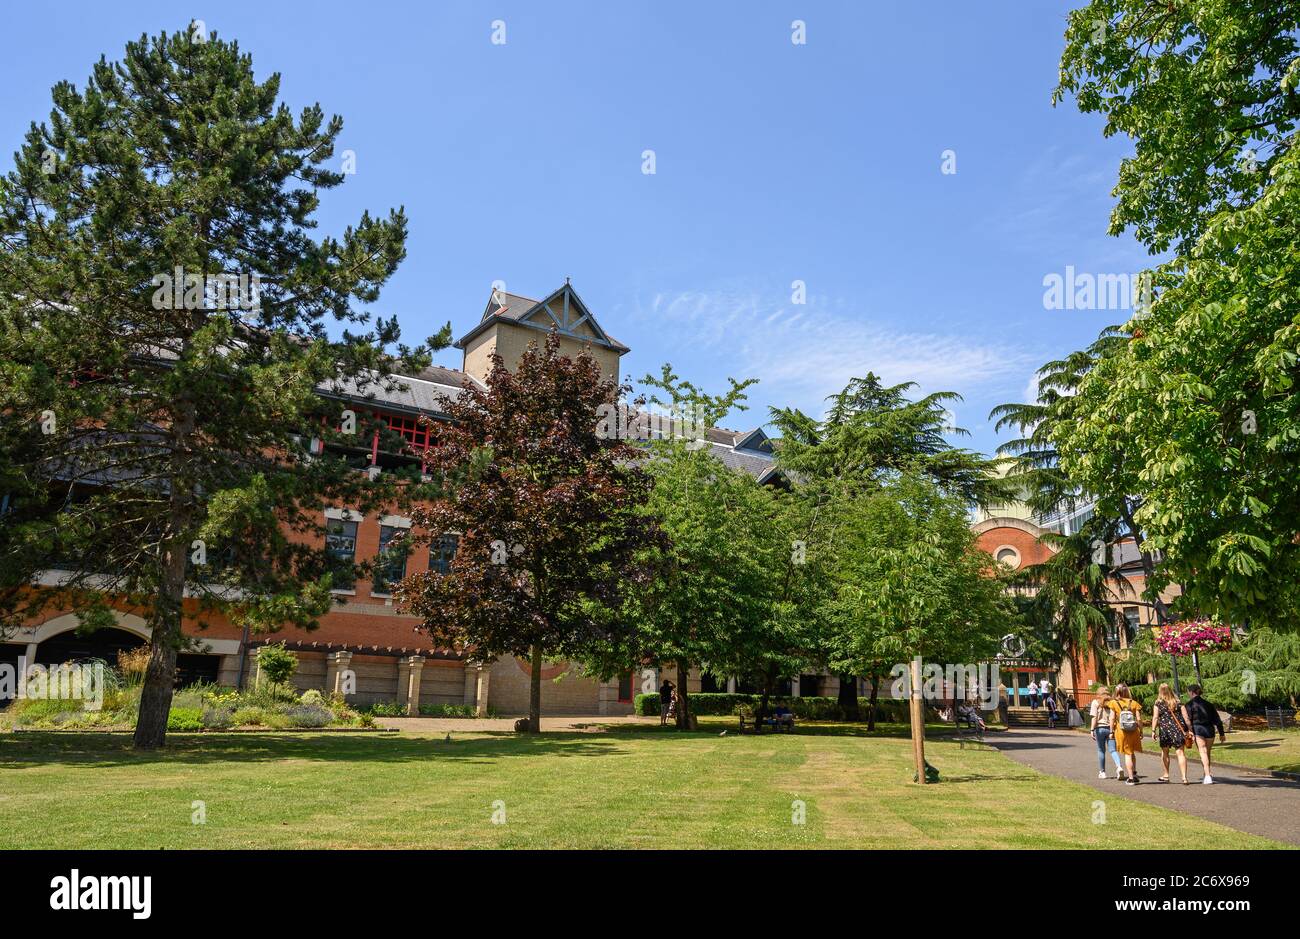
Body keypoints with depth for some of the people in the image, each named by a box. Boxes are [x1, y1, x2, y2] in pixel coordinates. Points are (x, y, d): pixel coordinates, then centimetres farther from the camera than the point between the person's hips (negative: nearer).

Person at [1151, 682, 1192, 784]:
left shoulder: (1158, 703, 1)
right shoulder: (1178, 702, 7)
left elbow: (1155, 718, -6)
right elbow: (1186, 717, 2)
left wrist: (1153, 731, -5)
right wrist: (1190, 730, 7)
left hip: (1165, 730, -2)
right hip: (1179, 730, 2)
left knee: (1164, 752, 16)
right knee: (1180, 753, -1)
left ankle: (1166, 775, 23)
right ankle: (1184, 777, -11)